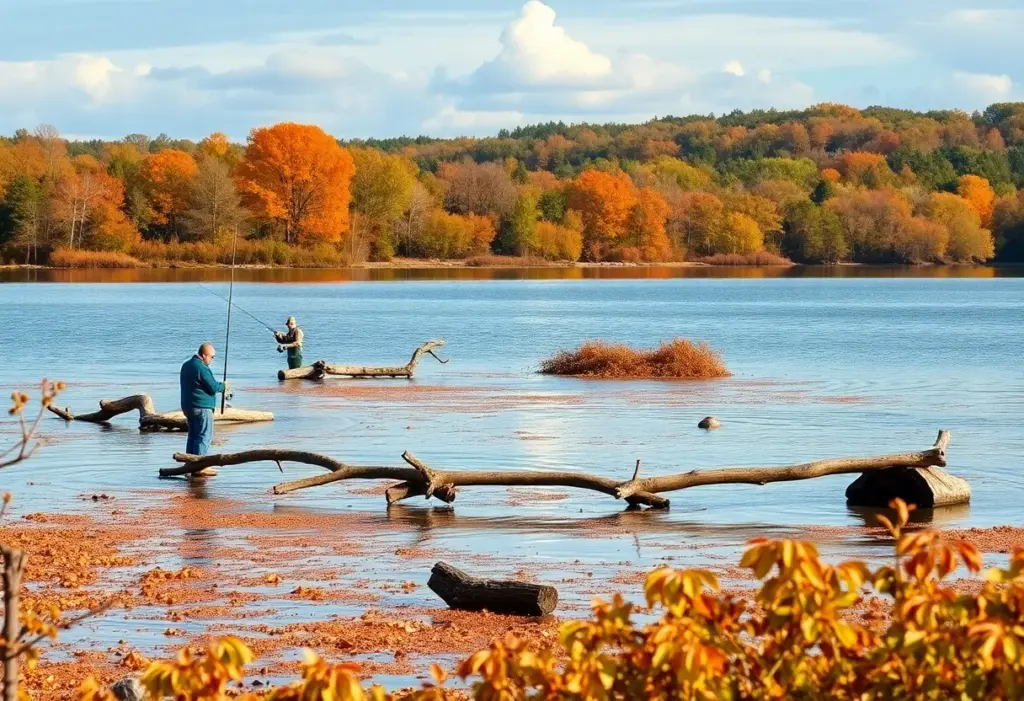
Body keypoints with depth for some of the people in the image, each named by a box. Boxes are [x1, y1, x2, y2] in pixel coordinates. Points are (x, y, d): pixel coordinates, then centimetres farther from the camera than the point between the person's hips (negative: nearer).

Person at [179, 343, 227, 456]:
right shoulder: (201, 368, -17)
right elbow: (213, 387, -16)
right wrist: (223, 386, 3)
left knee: (193, 436, 14)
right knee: (204, 437, -6)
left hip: (188, 406, 9)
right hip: (202, 407, -9)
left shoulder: (186, 365, 13)